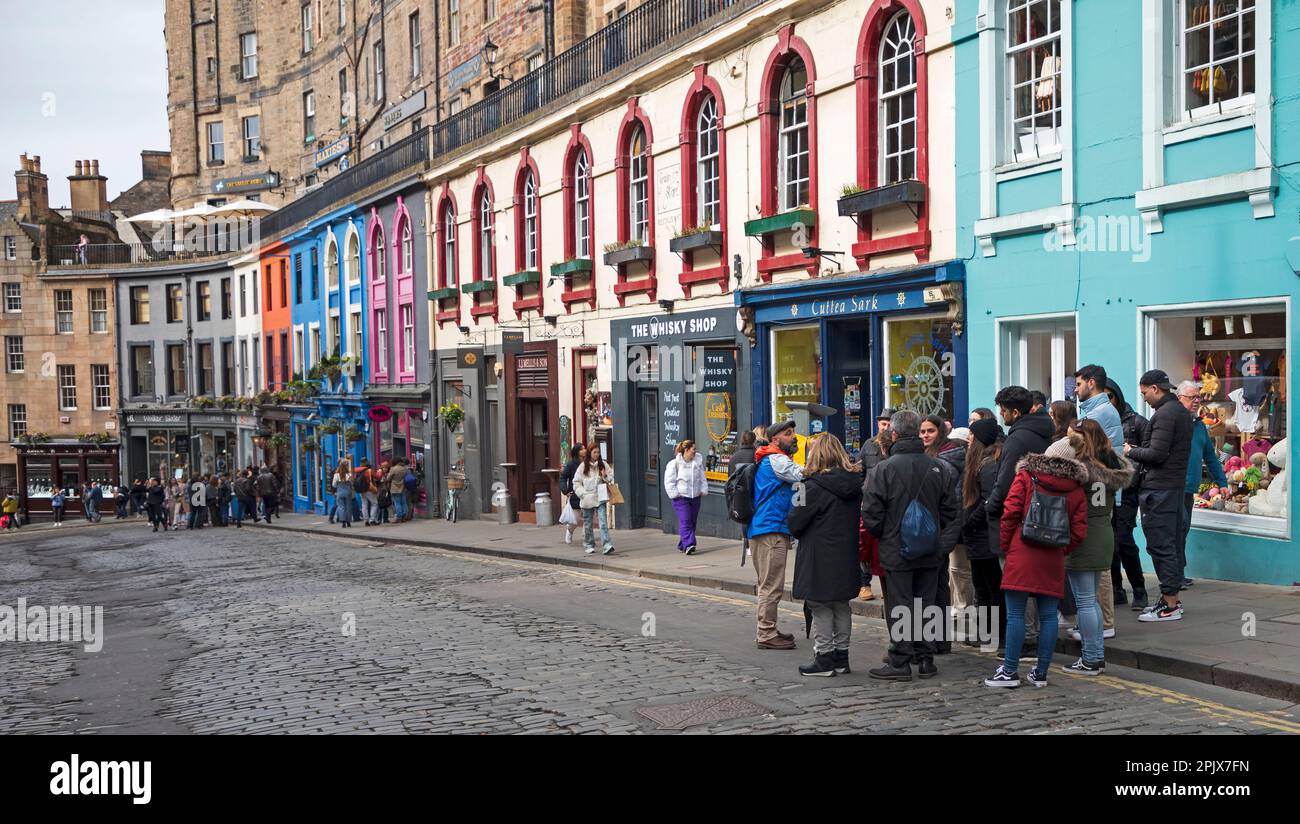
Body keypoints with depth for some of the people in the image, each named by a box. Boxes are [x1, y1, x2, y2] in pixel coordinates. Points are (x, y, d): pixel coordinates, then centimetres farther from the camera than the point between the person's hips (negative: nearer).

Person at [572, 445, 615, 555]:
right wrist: (582, 493, -7)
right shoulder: (583, 466, 1)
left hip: (601, 498, 0)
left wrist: (605, 476, -8)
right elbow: (576, 482, 4)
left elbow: (611, 478, 13)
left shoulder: (603, 464, 5)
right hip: (587, 499, 0)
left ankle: (607, 545, -18)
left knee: (603, 522, -12)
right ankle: (589, 545, 23)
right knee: (588, 524, 9)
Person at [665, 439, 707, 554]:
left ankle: (682, 545, 19)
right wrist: (675, 494, -11)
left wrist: (703, 491, 5)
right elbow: (669, 481, -5)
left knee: (692, 522, 8)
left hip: (695, 497, 6)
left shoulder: (698, 461, 9)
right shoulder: (674, 463, -6)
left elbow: (702, 478, 16)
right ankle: (688, 545, -21)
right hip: (681, 498, -6)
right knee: (685, 522, -14)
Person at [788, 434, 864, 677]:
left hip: (819, 558, -7)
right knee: (842, 606, 15)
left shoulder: (816, 486, -17)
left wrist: (791, 515, 7)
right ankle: (841, 655, 23)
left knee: (820, 607, 3)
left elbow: (795, 522, -14)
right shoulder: (854, 482, 3)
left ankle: (824, 657, 7)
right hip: (847, 555, 7)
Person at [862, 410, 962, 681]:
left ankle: (900, 662, 6)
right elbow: (952, 513, 6)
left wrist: (883, 536, 6)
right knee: (926, 605, 13)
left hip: (897, 552, -4)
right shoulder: (937, 467, 2)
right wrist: (944, 545, 11)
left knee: (899, 608, 2)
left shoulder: (885, 468, -13)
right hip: (931, 553, 4)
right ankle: (925, 659, 18)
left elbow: (871, 515, -12)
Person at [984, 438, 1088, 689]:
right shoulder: (1077, 490, 8)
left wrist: (1005, 544, 6)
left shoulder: (1025, 477, 1)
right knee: (1048, 616, 9)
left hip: (1022, 555, -3)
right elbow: (1079, 532, 5)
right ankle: (1041, 673, 13)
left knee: (1015, 614, 0)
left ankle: (1010, 671, 3)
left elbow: (1010, 513, -5)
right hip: (1053, 560, 3)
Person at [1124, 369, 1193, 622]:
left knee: (1160, 545, -6)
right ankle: (1172, 598, 22)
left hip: (1158, 489, -10)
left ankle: (1170, 606, -4)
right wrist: (1137, 452, 15)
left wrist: (1130, 452, -6)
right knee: (1171, 544, 15)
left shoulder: (1164, 414, -15)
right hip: (1176, 485, 10)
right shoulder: (1181, 411, 17)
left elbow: (1156, 454, -21)